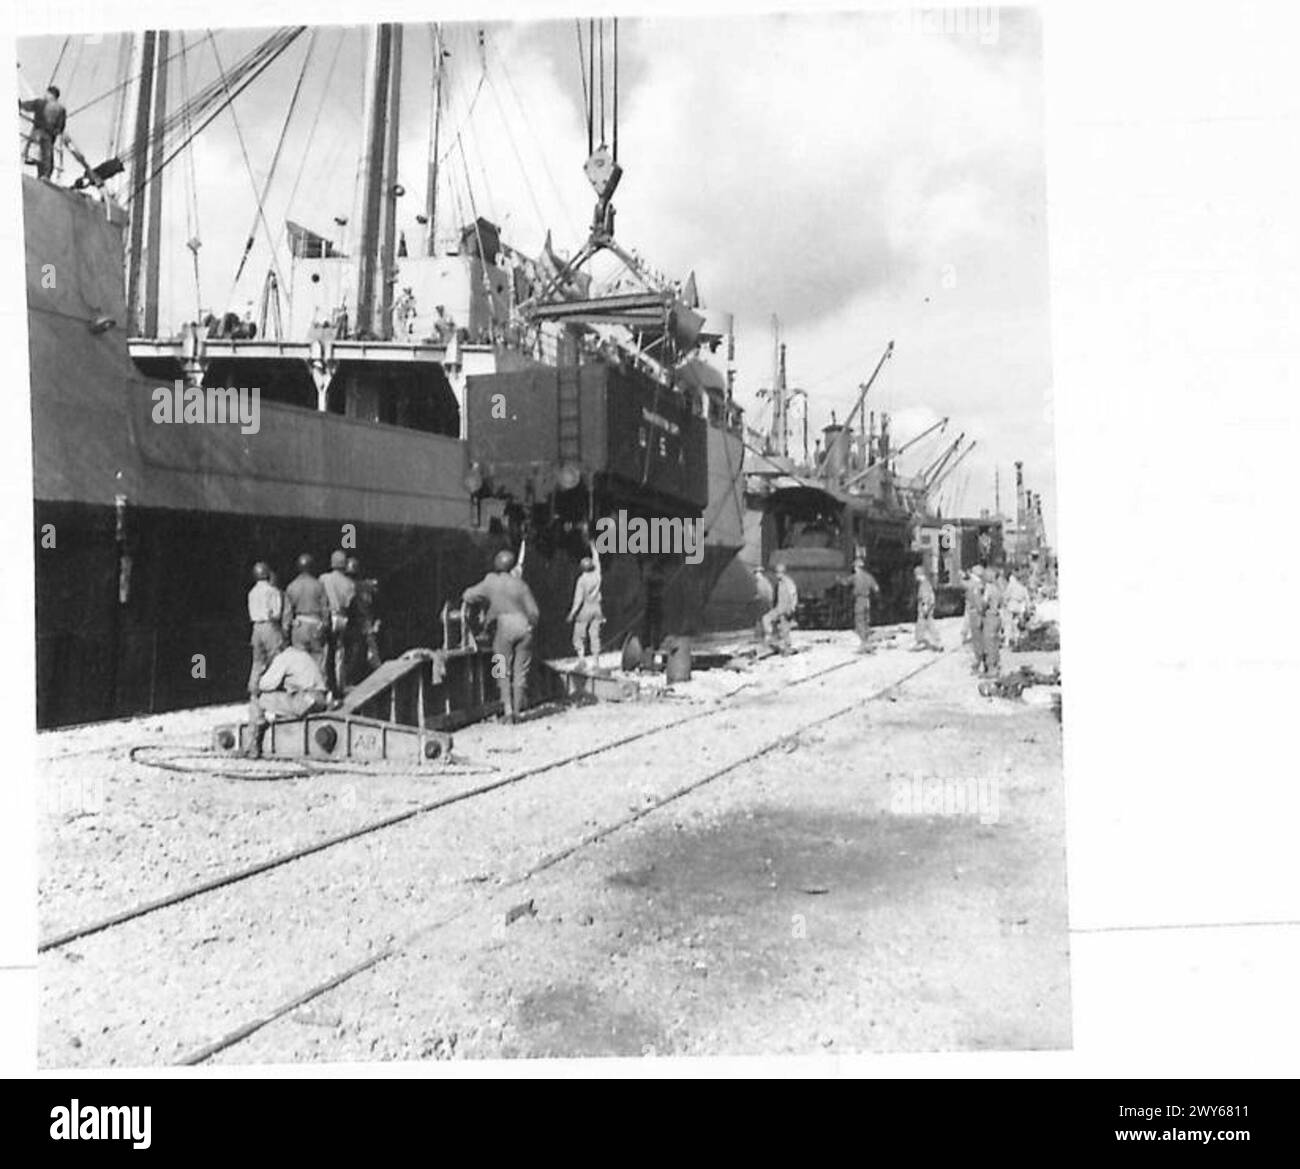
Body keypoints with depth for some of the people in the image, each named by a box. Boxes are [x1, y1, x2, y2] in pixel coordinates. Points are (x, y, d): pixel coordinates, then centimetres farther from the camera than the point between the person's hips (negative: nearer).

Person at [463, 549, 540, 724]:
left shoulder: (490, 581, 3)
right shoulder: (520, 584, 7)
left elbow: (468, 596, 7)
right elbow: (533, 612, 4)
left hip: (505, 625, -2)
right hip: (523, 626, 2)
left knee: (503, 672, 6)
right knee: (520, 672, 8)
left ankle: (507, 711, -3)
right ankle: (517, 711, 10)